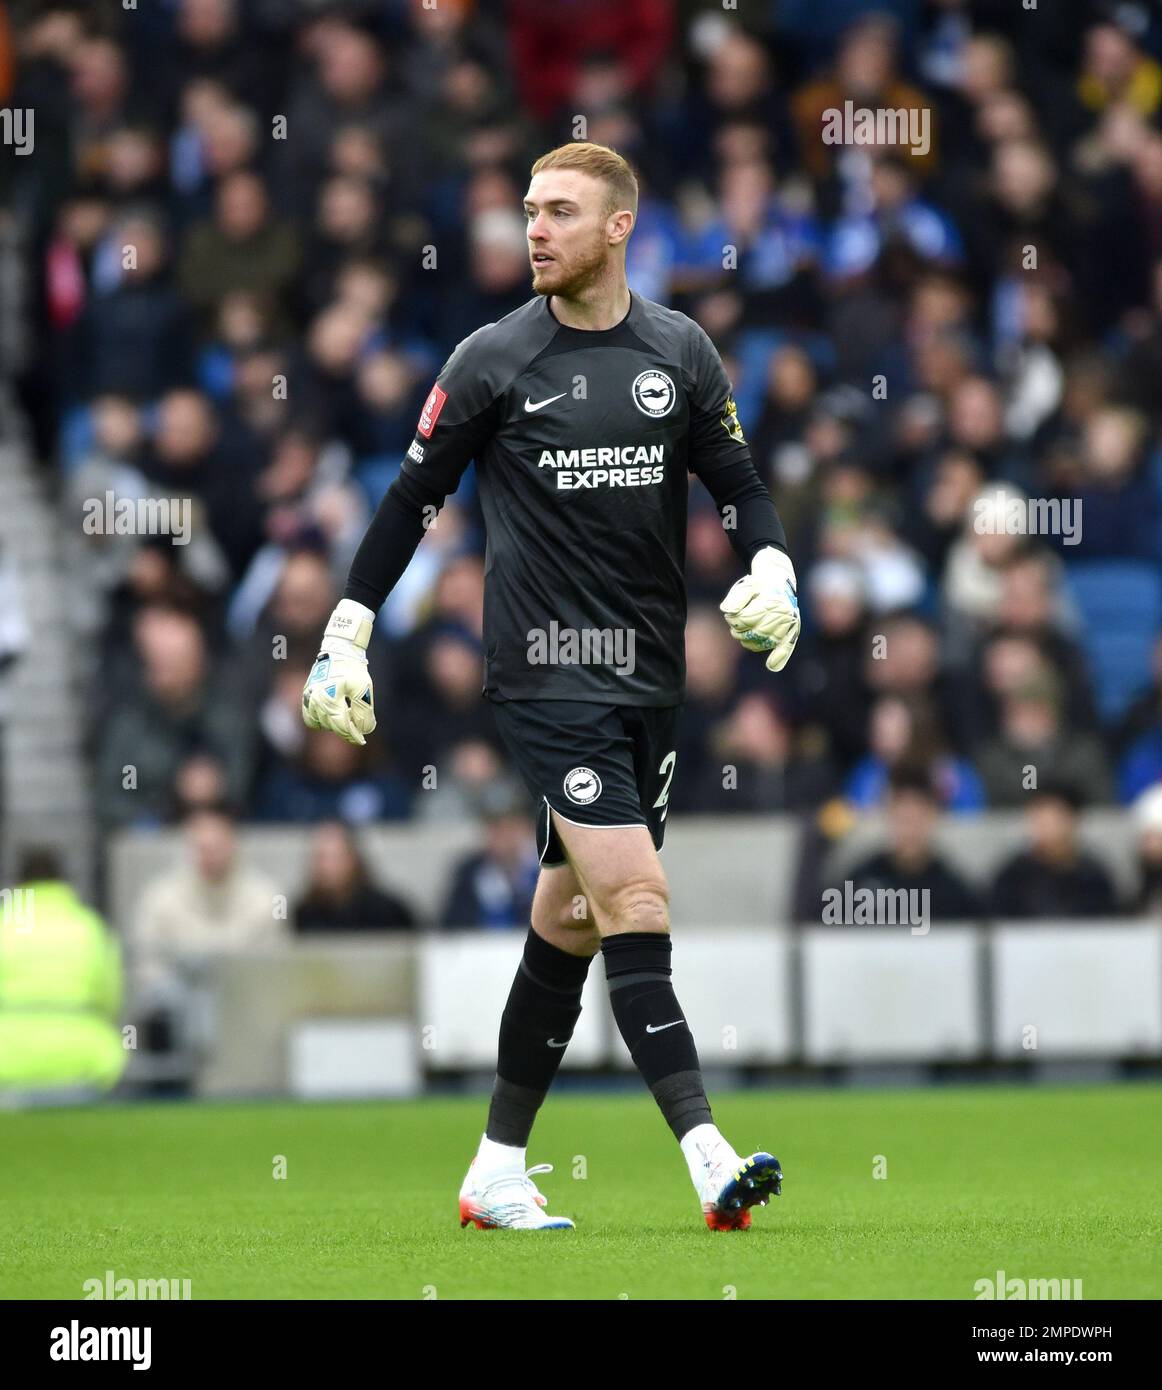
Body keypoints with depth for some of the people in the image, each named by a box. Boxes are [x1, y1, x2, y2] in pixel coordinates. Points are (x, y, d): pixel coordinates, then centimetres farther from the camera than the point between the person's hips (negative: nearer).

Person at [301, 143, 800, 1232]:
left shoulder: (680, 353, 8)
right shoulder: (493, 359, -2)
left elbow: (738, 484, 14)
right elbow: (413, 498, 5)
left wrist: (771, 568, -5)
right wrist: (346, 634, 2)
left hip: (649, 676, 4)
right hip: (546, 675, -4)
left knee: (570, 918, 9)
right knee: (633, 896, -16)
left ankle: (498, 1171, 18)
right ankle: (708, 1161, -23)